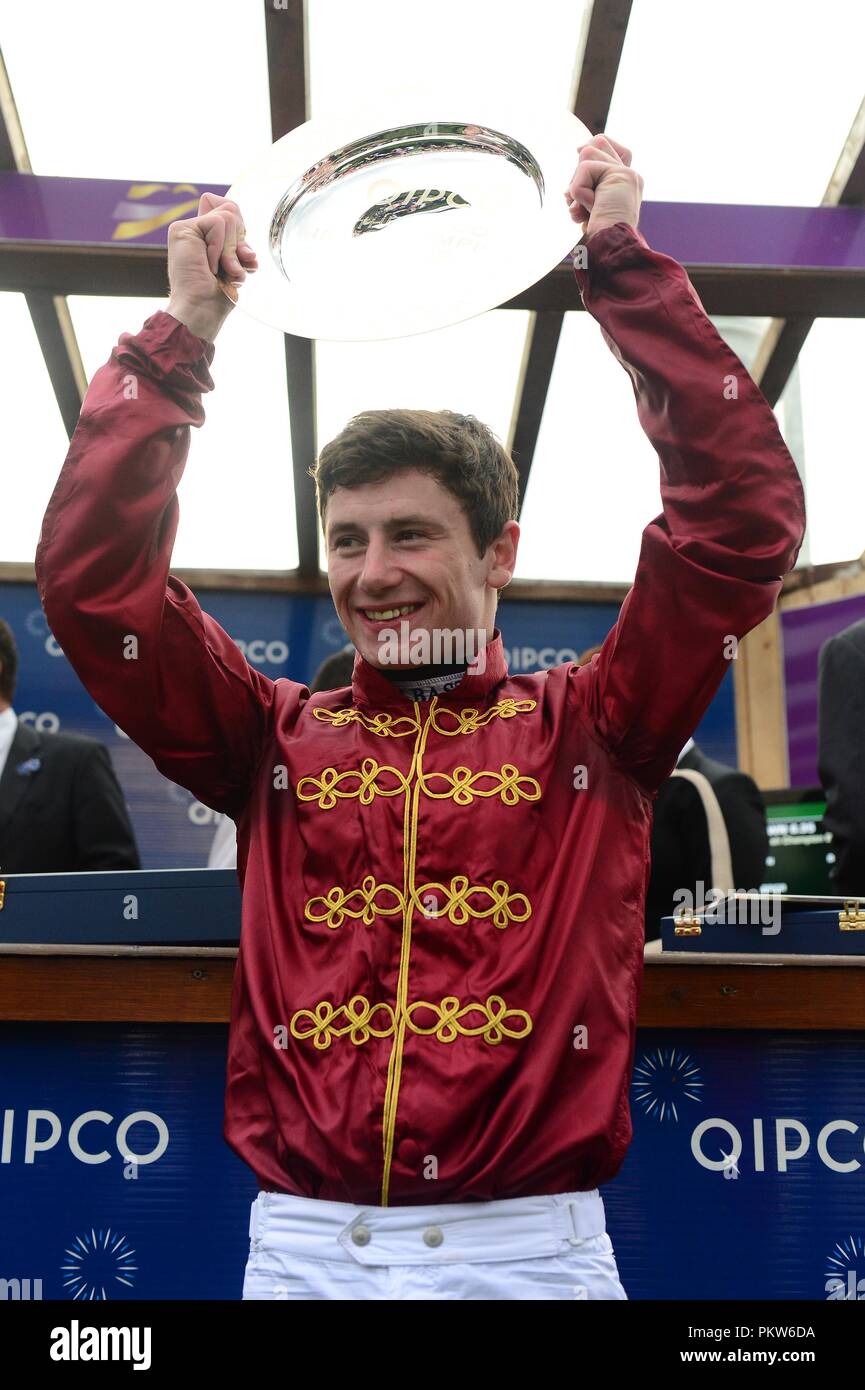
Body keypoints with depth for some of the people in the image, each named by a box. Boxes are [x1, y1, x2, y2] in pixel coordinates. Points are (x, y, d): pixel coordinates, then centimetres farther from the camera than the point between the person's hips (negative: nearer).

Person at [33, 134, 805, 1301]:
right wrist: (181, 334, 2)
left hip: (534, 1248, -1)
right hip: (302, 1249, 2)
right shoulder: (279, 742, 7)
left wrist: (623, 263, -2)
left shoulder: (586, 733, 4)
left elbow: (743, 519, -3)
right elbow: (93, 578, 3)